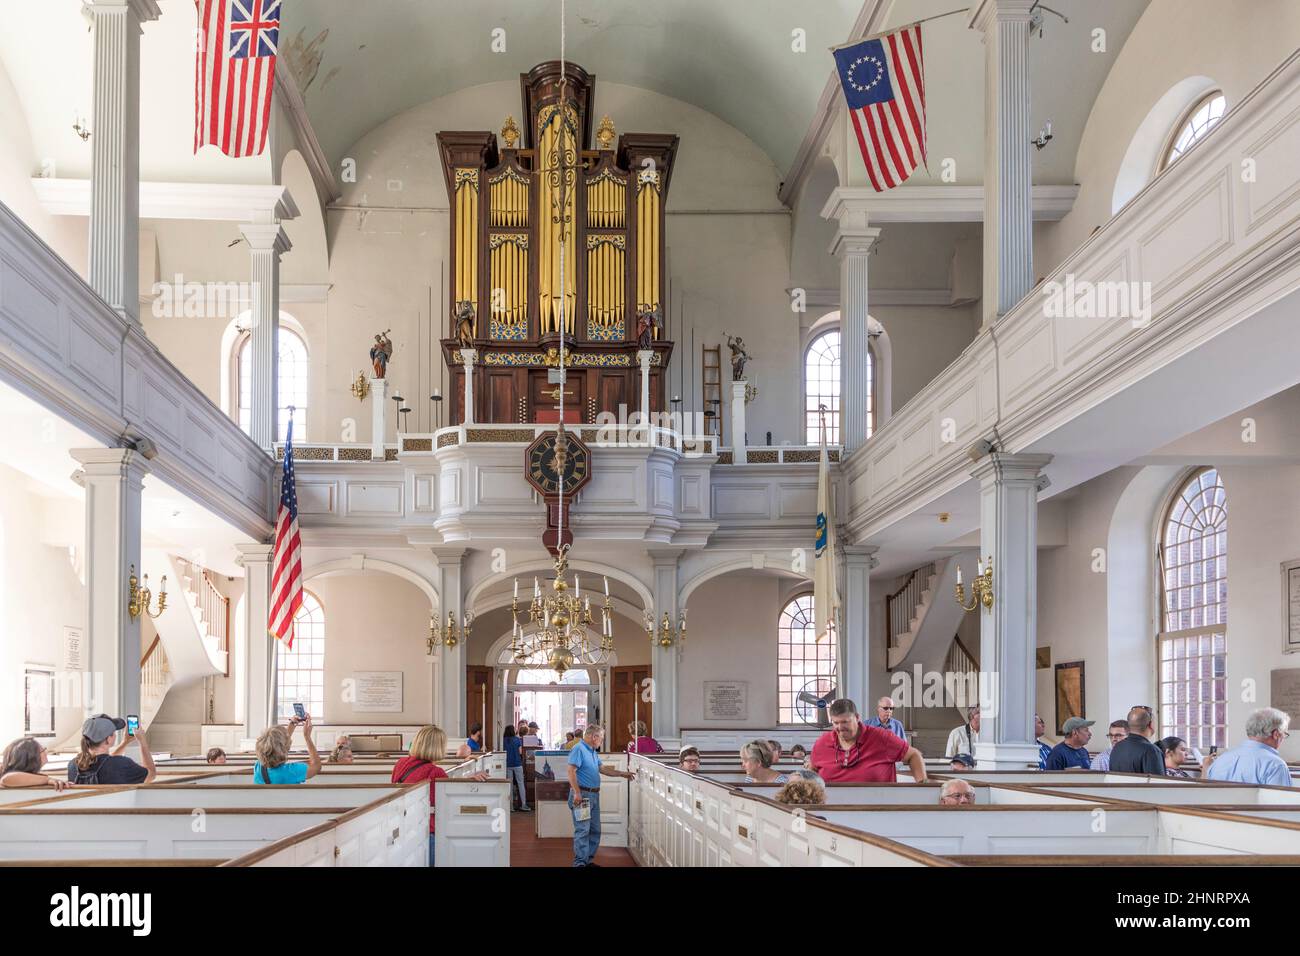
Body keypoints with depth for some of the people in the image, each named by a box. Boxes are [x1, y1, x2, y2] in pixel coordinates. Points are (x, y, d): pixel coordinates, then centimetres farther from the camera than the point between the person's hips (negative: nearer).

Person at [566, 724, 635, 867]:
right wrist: (577, 793, -25)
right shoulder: (579, 749, -14)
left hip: (594, 795, 10)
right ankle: (580, 862, -7)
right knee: (582, 831, -9)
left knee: (595, 830, 13)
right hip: (582, 795, -10)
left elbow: (602, 769, 26)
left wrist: (622, 774, 25)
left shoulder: (593, 752, 17)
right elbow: (571, 771, -20)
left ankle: (589, 860, 21)